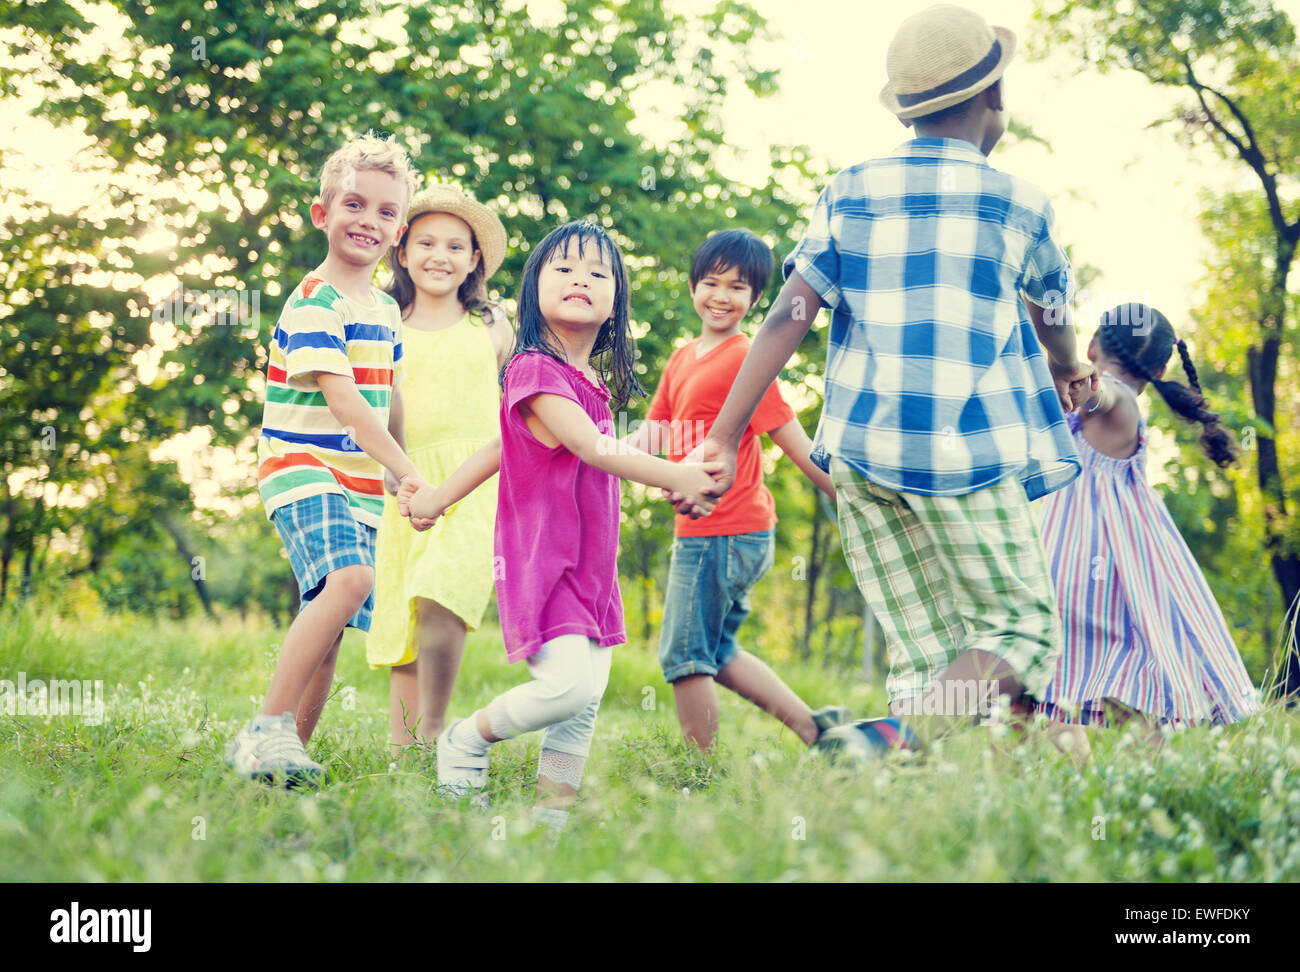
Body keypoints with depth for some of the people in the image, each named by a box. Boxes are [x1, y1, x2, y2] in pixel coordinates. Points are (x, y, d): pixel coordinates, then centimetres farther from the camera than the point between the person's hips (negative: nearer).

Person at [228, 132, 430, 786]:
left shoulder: (386, 310, 15)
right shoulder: (315, 303, -11)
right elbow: (339, 397, -21)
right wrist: (405, 470, -27)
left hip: (360, 482, 8)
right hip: (303, 469, -8)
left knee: (334, 622, 6)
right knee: (349, 579, -30)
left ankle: (292, 745, 16)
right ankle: (267, 729, -28)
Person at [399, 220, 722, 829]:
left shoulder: (592, 381, 15)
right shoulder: (535, 369, -12)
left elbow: (506, 444, 20)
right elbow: (591, 447, -23)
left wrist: (442, 496, 21)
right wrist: (676, 477, -23)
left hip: (590, 567, 9)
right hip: (541, 558, -9)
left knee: (586, 701, 3)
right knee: (568, 682, -21)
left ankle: (553, 810, 9)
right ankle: (466, 742, 3)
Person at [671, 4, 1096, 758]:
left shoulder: (849, 192, 8)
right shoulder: (1019, 204, 2)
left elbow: (788, 319, 0)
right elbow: (1053, 320, 19)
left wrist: (724, 439, 1)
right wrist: (1068, 373, 42)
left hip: (860, 448, 4)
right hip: (966, 448, -4)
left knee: (926, 652, 10)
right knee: (1021, 627, 3)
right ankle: (893, 739, -21)